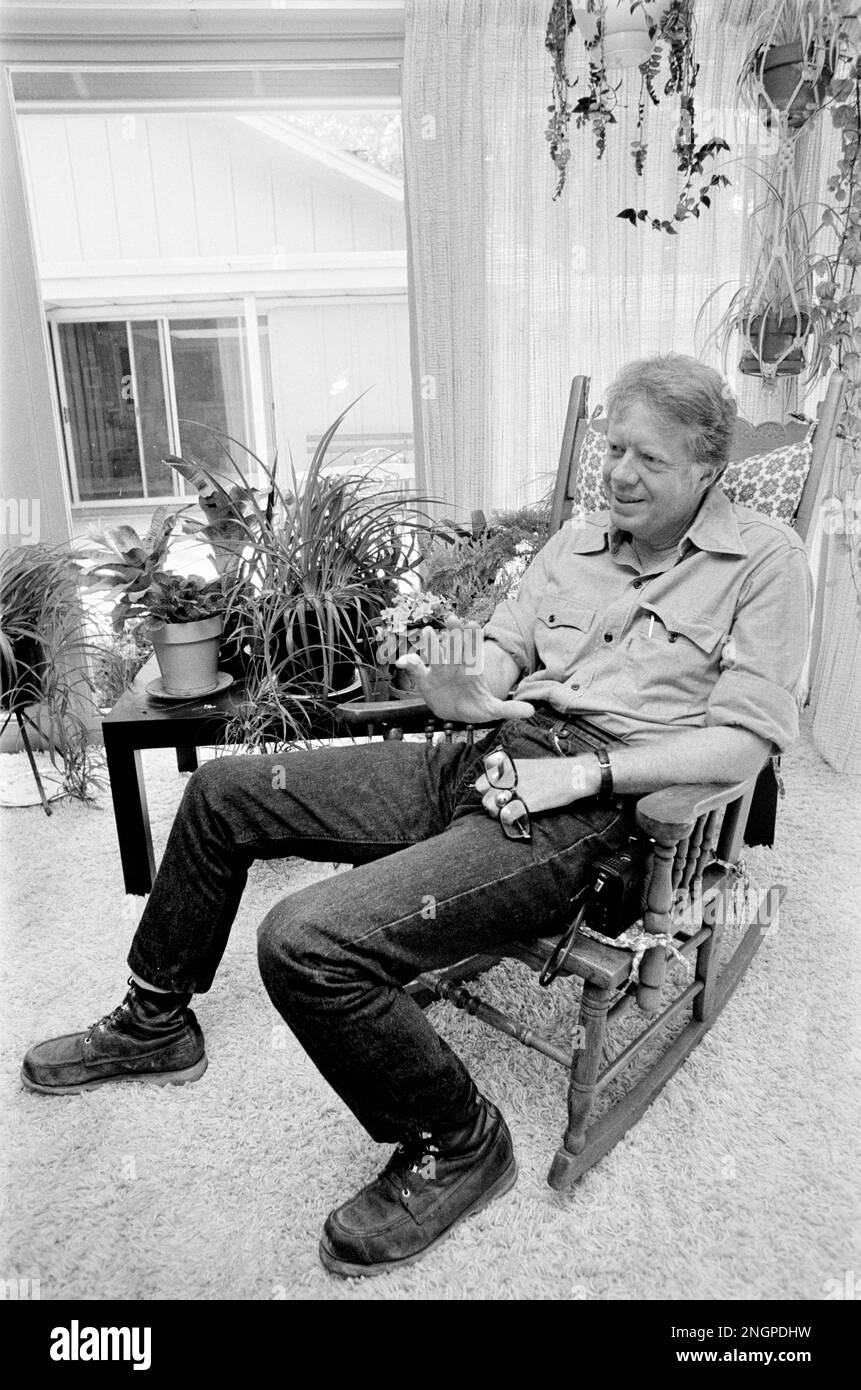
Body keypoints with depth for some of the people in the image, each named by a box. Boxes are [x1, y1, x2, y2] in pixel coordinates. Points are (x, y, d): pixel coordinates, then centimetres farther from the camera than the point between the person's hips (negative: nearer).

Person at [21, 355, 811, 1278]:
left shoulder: (765, 561, 1)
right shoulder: (579, 538, 18)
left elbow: (743, 742, -8)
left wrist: (587, 770, -17)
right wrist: (473, 692, -4)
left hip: (586, 810, -7)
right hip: (488, 759, 8)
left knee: (306, 940, -26)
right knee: (222, 791, 8)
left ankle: (457, 1145, 2)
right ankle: (154, 1023, 29)